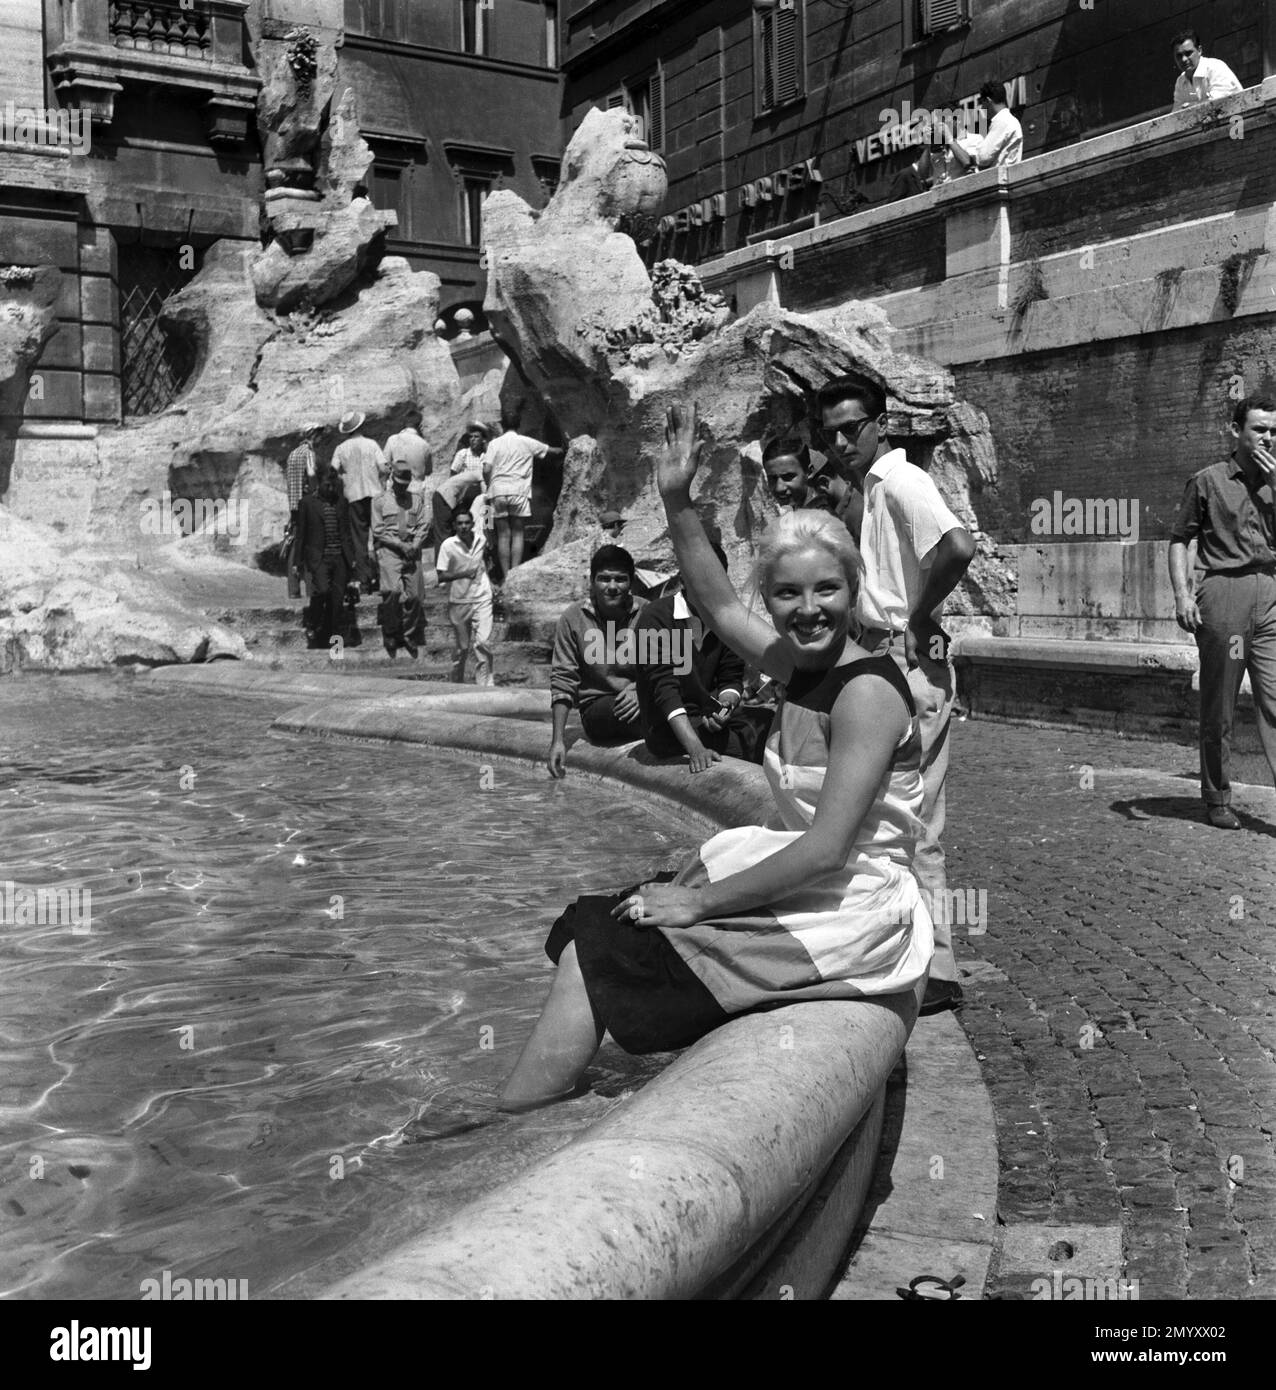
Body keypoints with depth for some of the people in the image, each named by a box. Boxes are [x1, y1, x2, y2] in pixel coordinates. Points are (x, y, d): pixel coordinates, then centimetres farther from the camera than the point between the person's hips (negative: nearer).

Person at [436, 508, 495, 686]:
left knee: (483, 642, -13)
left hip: (482, 599, 1)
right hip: (458, 602, -1)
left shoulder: (481, 540, 0)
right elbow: (441, 577, -12)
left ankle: (485, 683, -7)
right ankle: (457, 682, 29)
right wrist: (463, 573, -24)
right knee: (463, 648, 8)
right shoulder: (448, 545, -10)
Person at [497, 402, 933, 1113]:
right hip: (803, 881, 9)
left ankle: (505, 1126, 1)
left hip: (850, 915, -9)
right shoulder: (798, 663, 5)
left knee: (596, 955, -10)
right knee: (594, 923, 4)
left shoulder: (866, 691, -20)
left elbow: (826, 849, -24)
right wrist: (679, 503, 8)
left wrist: (697, 901, -19)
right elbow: (720, 606, 20)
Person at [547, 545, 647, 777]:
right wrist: (558, 741, -11)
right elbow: (562, 681, -2)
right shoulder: (572, 618, -2)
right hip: (597, 707, -1)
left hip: (644, 700, 2)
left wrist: (641, 692, -26)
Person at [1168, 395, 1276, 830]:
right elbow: (1180, 539, 5)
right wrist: (1182, 594, -6)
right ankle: (1217, 799, 14)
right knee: (1218, 705, 3)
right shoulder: (1208, 481, 6)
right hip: (1225, 588, -3)